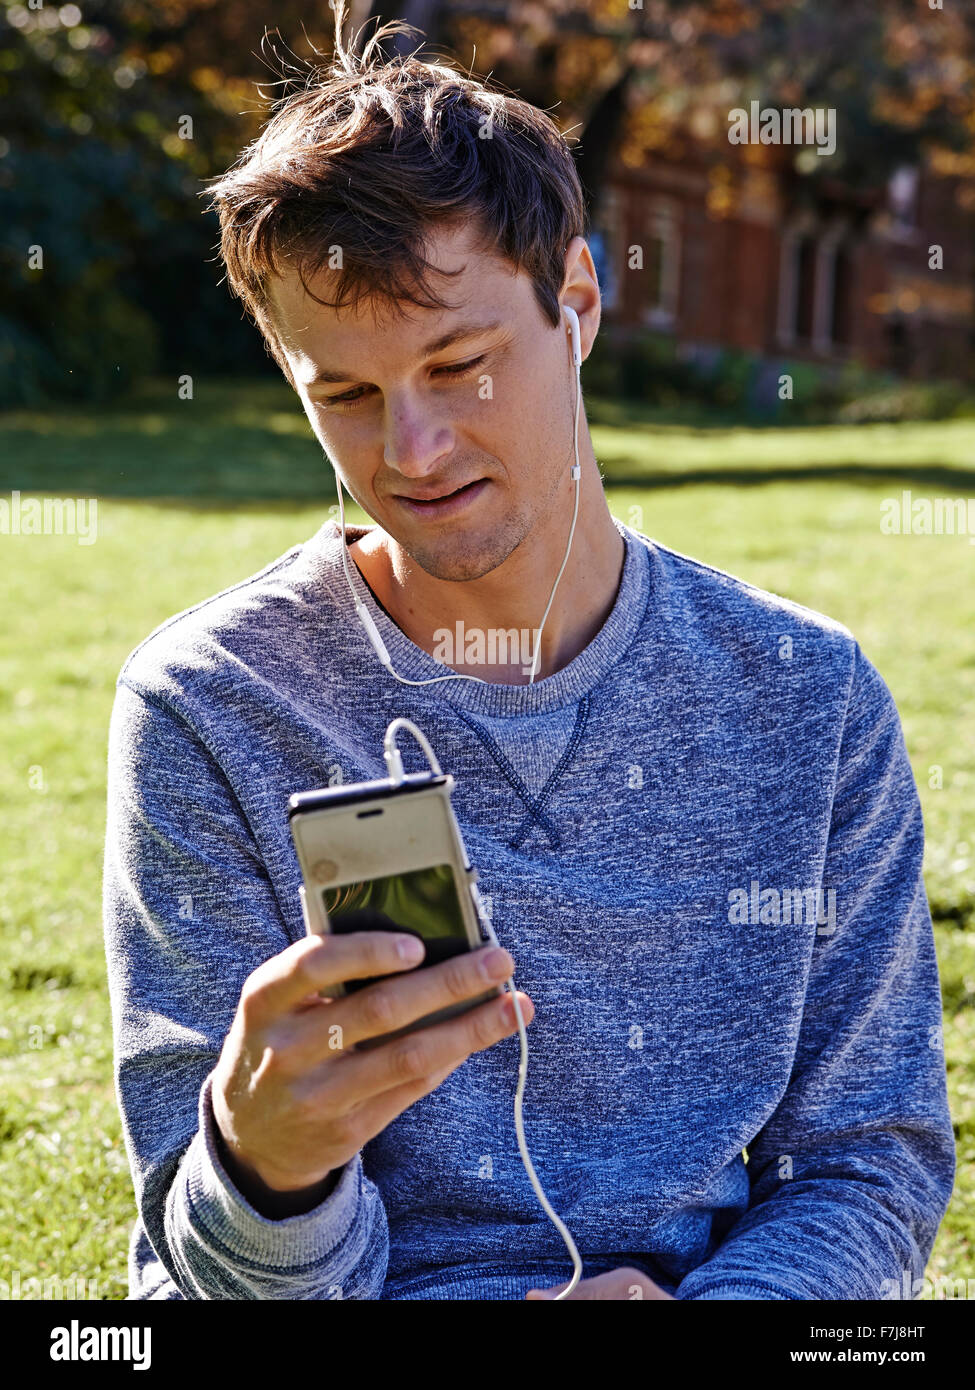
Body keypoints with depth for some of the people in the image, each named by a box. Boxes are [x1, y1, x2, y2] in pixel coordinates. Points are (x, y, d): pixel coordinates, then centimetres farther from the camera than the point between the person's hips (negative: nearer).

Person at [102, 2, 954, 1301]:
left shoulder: (810, 701, 2)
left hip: (706, 1279, 2)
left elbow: (868, 1161, 6)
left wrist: (697, 1300, -14)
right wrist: (265, 1159, -29)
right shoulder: (208, 710, -5)